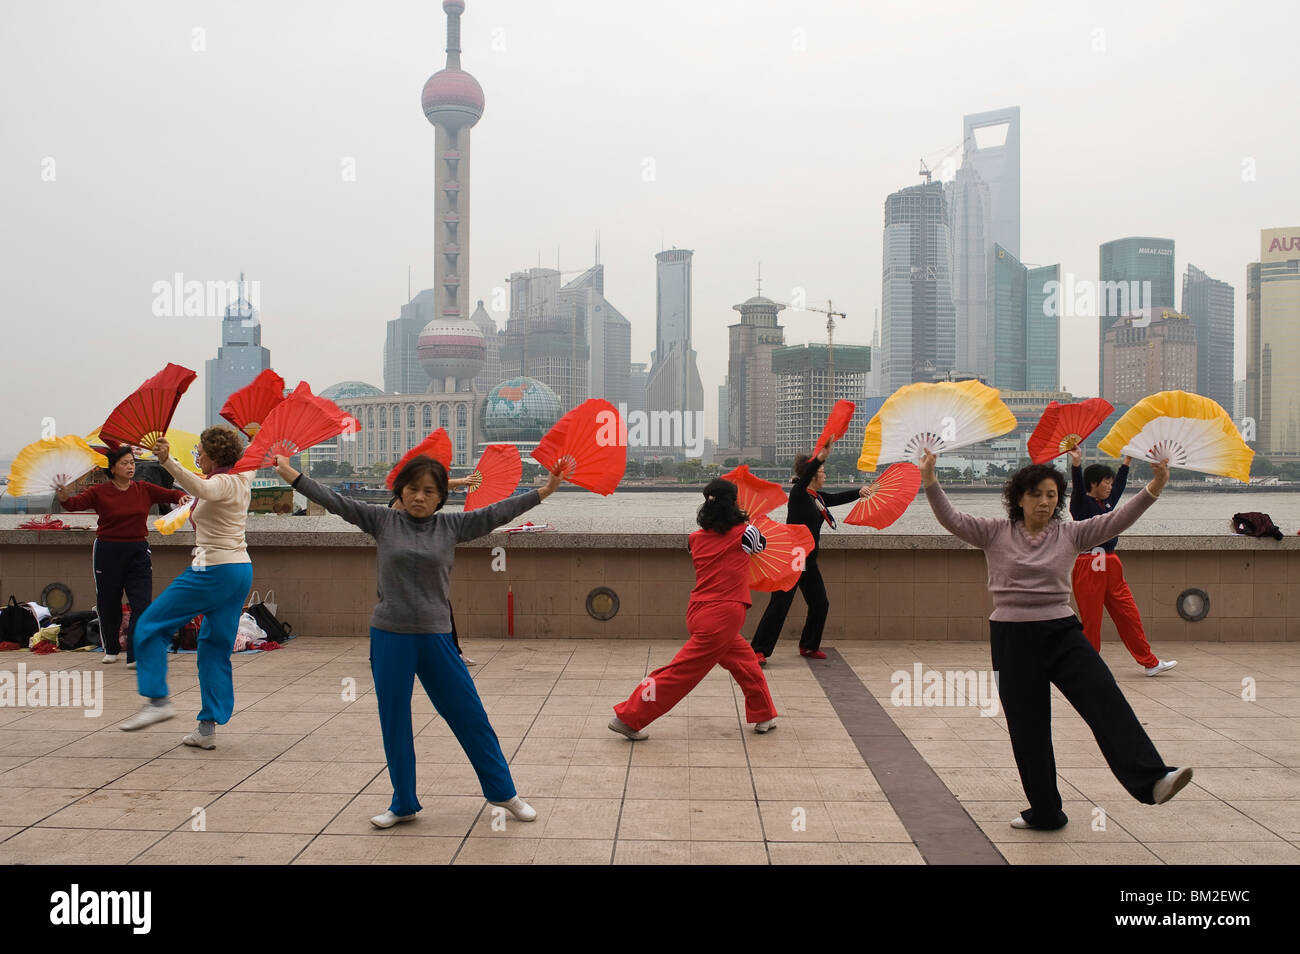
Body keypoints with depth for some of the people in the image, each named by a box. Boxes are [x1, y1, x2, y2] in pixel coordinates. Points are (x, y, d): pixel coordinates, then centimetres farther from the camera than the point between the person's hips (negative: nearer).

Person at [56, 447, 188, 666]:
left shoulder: (144, 489, 4)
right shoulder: (100, 492, -3)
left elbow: (170, 494, 2)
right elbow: (76, 503, -13)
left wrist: (182, 497, -21)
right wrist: (64, 498, -35)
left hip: (138, 552, 1)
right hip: (107, 552, -1)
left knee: (142, 604, -8)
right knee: (108, 604, 10)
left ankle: (135, 656, -7)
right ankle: (111, 649, 32)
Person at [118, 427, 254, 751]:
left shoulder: (222, 483, -14)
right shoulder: (242, 479, 12)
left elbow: (199, 488, -39)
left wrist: (168, 461, -49)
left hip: (213, 571, -9)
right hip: (241, 570, 9)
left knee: (151, 625, 4)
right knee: (216, 647, 11)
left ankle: (158, 699, -4)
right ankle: (207, 727, 10)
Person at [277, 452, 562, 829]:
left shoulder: (451, 526, 2)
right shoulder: (383, 520, 2)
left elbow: (496, 512, -2)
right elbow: (336, 502, -1)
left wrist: (544, 491, -8)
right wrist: (292, 475, -7)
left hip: (436, 637, 0)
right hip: (390, 637, 0)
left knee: (470, 716, 5)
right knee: (394, 723, 9)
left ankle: (503, 791, 21)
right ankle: (403, 805, 25)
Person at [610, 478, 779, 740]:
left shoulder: (697, 539, 5)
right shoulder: (744, 533, -6)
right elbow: (762, 544, 17)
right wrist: (745, 520, 32)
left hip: (699, 613, 7)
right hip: (721, 619, -7)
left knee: (745, 659, 23)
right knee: (682, 672, -2)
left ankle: (763, 716, 33)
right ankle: (628, 718, 1)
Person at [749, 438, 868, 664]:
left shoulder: (818, 498, 12)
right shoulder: (798, 494, -12)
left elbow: (838, 498, 31)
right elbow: (804, 478, -32)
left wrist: (859, 492, 27)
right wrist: (820, 458, -47)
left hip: (808, 562, 9)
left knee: (820, 604, 11)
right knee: (779, 605, -11)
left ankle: (809, 646, 27)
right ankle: (759, 650, -7)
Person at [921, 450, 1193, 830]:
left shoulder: (1070, 534, 4)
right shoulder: (995, 533, 1)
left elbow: (1116, 520, -6)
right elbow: (951, 519, -9)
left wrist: (1153, 489, -19)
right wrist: (930, 481, -25)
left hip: (1062, 633, 1)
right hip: (1012, 639, -1)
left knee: (1108, 703, -17)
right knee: (1027, 728, 6)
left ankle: (1152, 780, -25)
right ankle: (1044, 812, 18)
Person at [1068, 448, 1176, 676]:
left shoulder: (1108, 502, 15)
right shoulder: (1082, 503, -7)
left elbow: (1120, 482, 29)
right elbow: (1077, 486, -26)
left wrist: (1128, 459, 34)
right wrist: (1076, 463, -42)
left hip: (1111, 565, 8)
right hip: (1088, 565, -8)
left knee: (1128, 614, 9)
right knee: (1090, 618, -1)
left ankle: (1149, 662, 14)